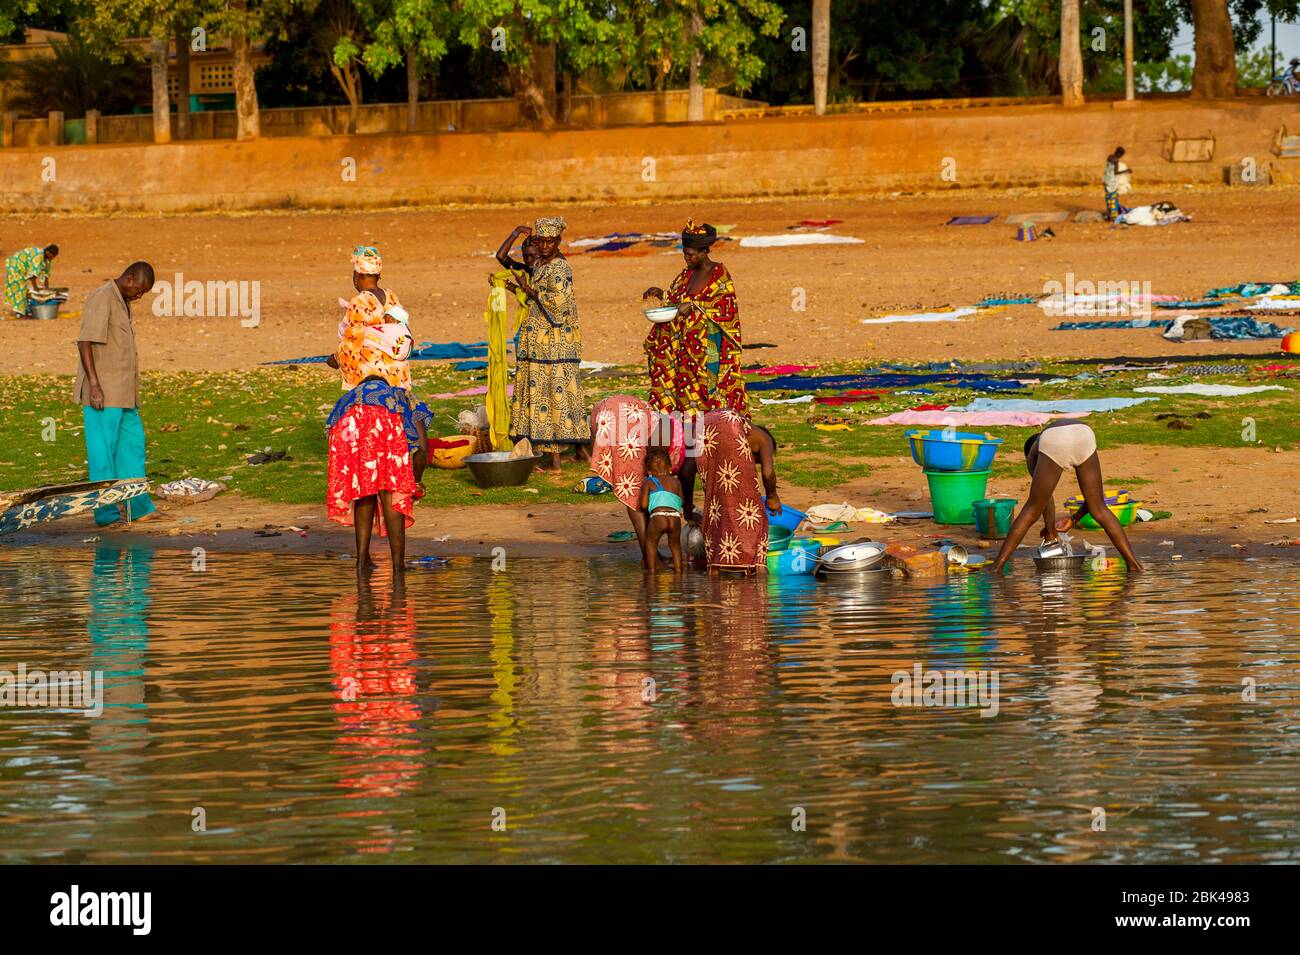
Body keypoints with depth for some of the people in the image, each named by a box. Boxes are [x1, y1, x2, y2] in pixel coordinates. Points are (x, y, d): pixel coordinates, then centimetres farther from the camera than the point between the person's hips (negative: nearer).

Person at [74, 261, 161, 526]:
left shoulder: (123, 303, 18)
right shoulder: (101, 299, -12)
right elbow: (85, 342, -19)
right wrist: (94, 384, -24)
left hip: (124, 394, 10)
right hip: (103, 394, -10)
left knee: (133, 446, 12)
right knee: (103, 451, -6)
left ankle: (138, 507, 18)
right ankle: (106, 512, -4)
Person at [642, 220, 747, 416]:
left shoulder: (720, 276, -11)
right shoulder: (688, 274, 10)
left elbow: (727, 311, -16)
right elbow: (674, 300, 20)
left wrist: (693, 306, -23)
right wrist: (659, 293, -1)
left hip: (710, 345, -7)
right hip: (687, 344, 7)